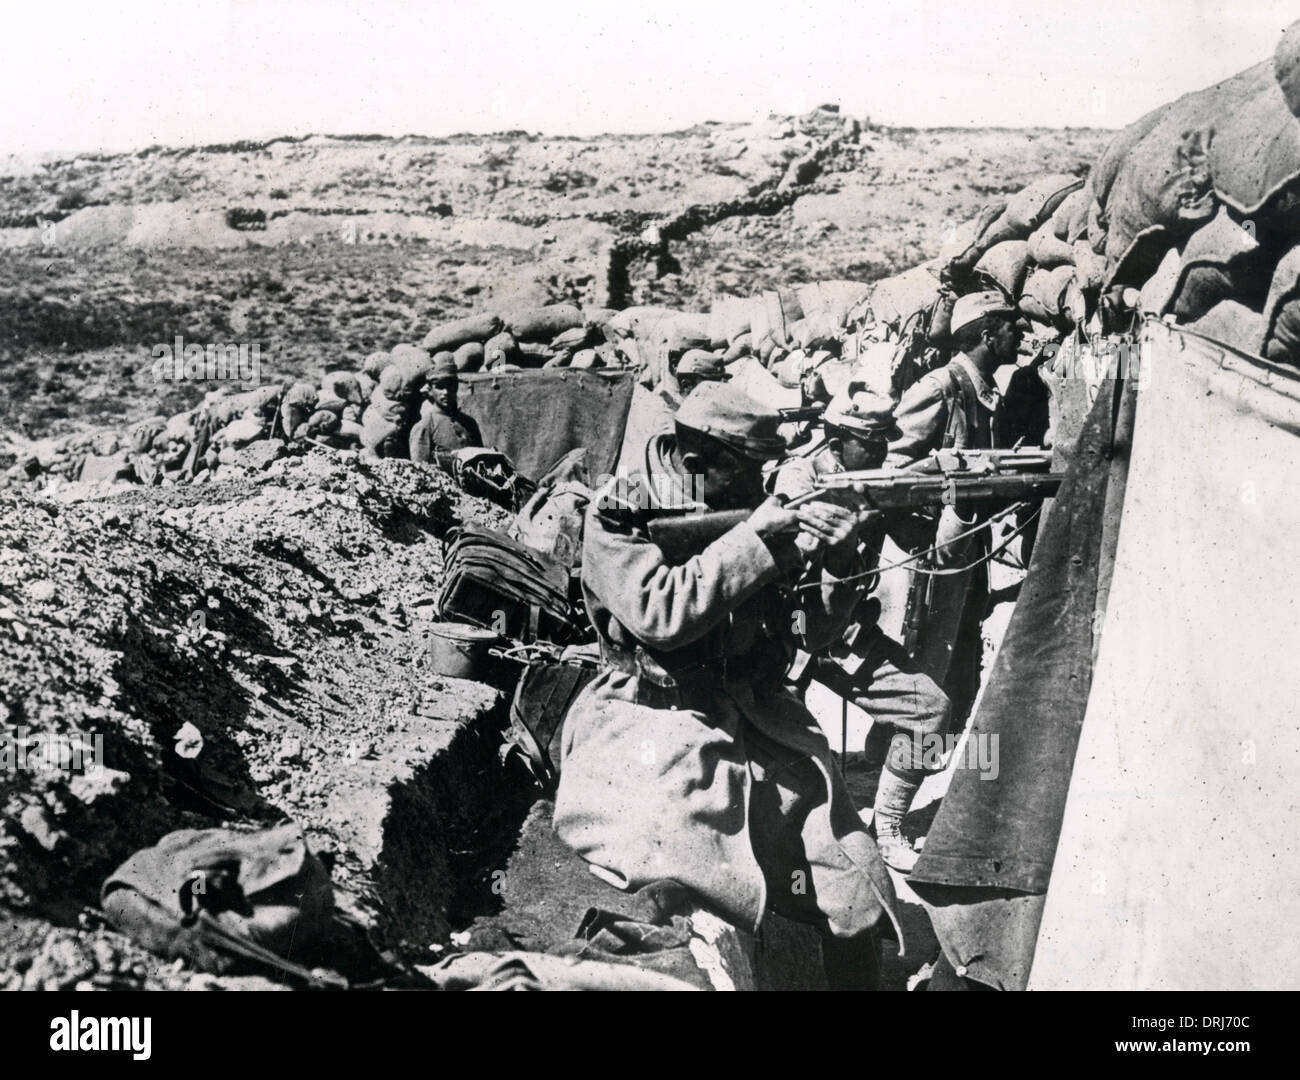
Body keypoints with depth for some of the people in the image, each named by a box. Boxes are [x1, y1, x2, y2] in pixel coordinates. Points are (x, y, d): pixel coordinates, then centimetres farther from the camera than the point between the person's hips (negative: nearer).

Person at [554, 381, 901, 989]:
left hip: (754, 725, 5)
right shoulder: (616, 517, -6)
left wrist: (837, 561, -12)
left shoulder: (747, 509, 7)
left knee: (856, 902, -4)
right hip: (653, 732, -4)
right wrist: (752, 539, -22)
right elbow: (661, 614, -23)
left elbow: (812, 629, 7)